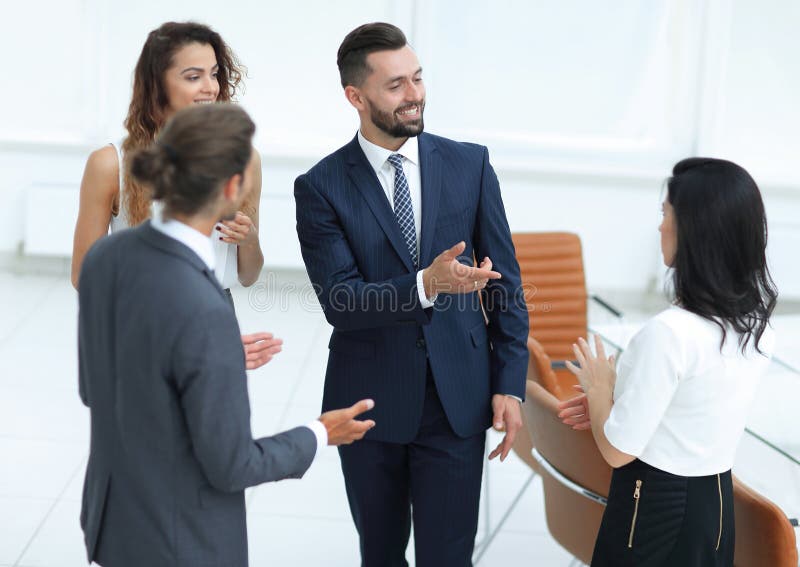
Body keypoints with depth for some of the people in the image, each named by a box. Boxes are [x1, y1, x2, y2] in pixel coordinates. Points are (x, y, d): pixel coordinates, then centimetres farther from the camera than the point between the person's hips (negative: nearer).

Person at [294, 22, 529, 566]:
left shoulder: (470, 165, -1)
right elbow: (339, 301, -15)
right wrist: (427, 285, -30)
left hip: (457, 399, 0)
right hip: (369, 401, 0)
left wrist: (510, 385, -2)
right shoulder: (322, 187, -7)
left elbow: (506, 281, 3)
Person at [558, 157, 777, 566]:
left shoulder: (669, 332, -24)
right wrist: (614, 401, 14)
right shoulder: (757, 324, -1)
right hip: (716, 503, 7)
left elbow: (618, 450, -18)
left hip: (656, 507, -7)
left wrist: (599, 388, -1)